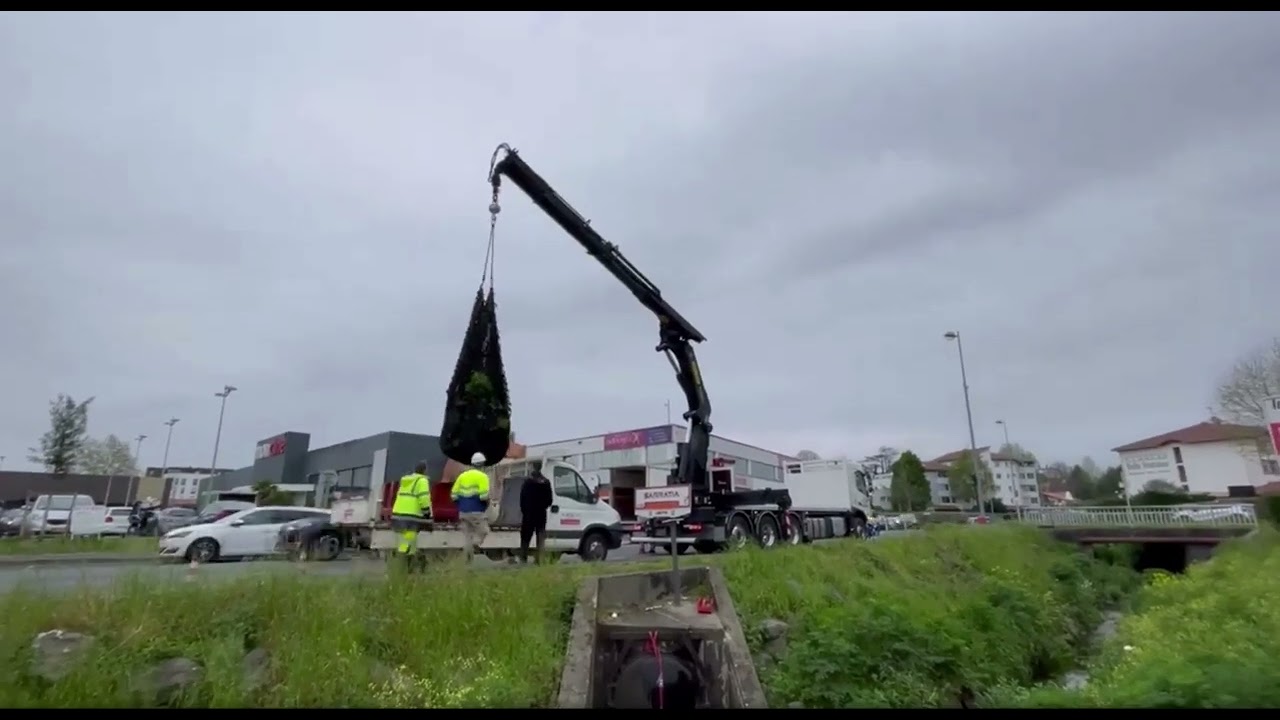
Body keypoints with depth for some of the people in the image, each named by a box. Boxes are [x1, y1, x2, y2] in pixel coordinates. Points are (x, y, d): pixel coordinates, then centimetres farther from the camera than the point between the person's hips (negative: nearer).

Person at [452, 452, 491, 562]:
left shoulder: (462, 475, 10)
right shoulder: (482, 476, -8)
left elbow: (454, 495, 8)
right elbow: (484, 496, -18)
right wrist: (487, 503, 1)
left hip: (463, 512, 6)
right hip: (476, 512, -6)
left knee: (467, 535, 14)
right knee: (483, 531, 9)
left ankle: (467, 559, 13)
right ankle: (473, 546, -13)